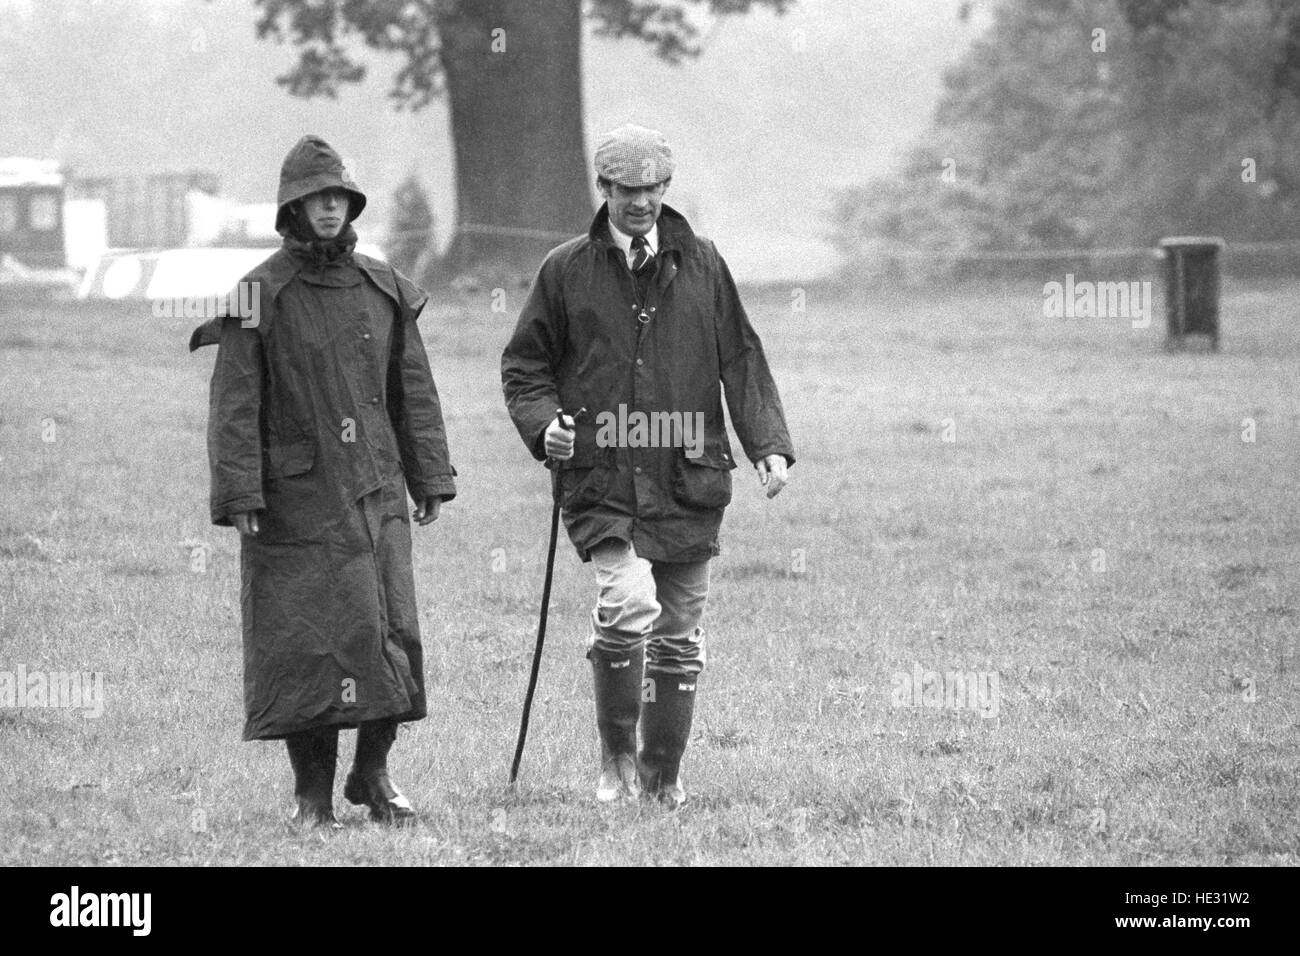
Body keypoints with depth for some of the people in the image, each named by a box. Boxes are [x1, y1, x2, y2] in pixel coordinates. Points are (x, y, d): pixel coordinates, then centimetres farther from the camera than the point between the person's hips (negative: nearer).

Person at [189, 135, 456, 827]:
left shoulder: (383, 290, 10)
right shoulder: (260, 296, -4)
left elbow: (413, 391, 15)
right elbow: (234, 405, -7)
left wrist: (431, 479, 11)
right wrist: (239, 496, -14)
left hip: (376, 495, 4)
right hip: (295, 501, -4)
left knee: (391, 632, -1)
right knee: (304, 644, -2)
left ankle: (373, 775, 13)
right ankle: (312, 792, 7)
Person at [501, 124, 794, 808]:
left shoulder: (700, 264, 9)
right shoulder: (566, 270, 5)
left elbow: (741, 360, 10)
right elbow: (524, 365, 12)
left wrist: (768, 444, -2)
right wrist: (543, 423, -7)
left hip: (688, 477, 3)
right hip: (601, 477, -3)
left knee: (678, 633, 8)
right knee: (628, 600, -24)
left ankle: (664, 775, 22)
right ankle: (616, 753, -6)